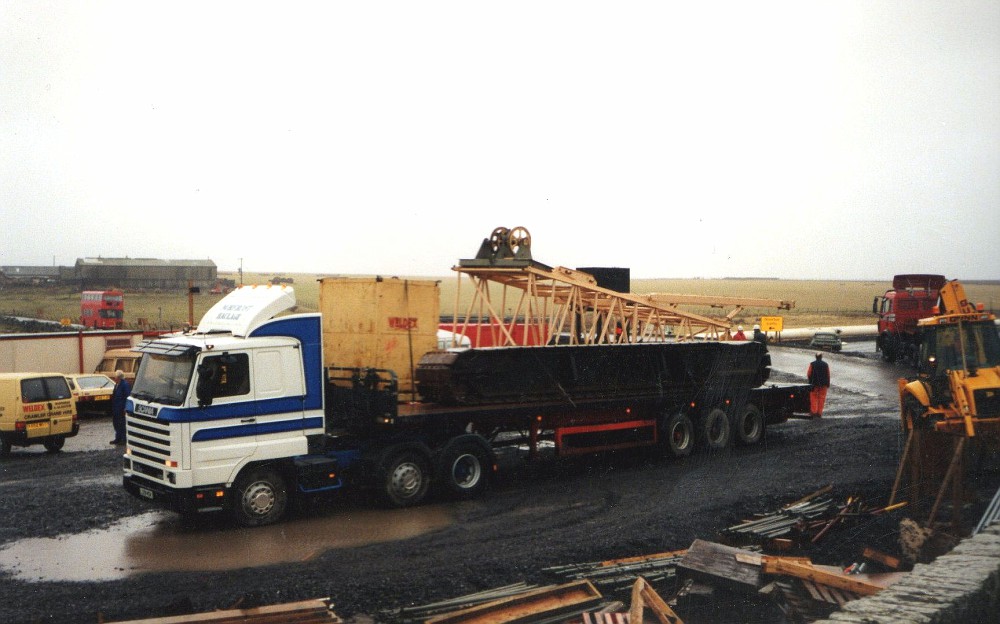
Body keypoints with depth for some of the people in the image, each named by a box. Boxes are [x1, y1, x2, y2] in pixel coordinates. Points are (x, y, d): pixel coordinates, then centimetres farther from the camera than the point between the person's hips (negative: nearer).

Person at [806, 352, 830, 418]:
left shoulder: (812, 364, -5)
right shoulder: (826, 365, 1)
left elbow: (808, 374, -5)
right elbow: (828, 375, 2)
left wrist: (810, 381, 13)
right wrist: (828, 384, 9)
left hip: (814, 384, -1)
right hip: (823, 384, 2)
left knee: (814, 398, 7)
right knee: (821, 399, 5)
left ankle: (813, 412, 1)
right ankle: (819, 413, 5)